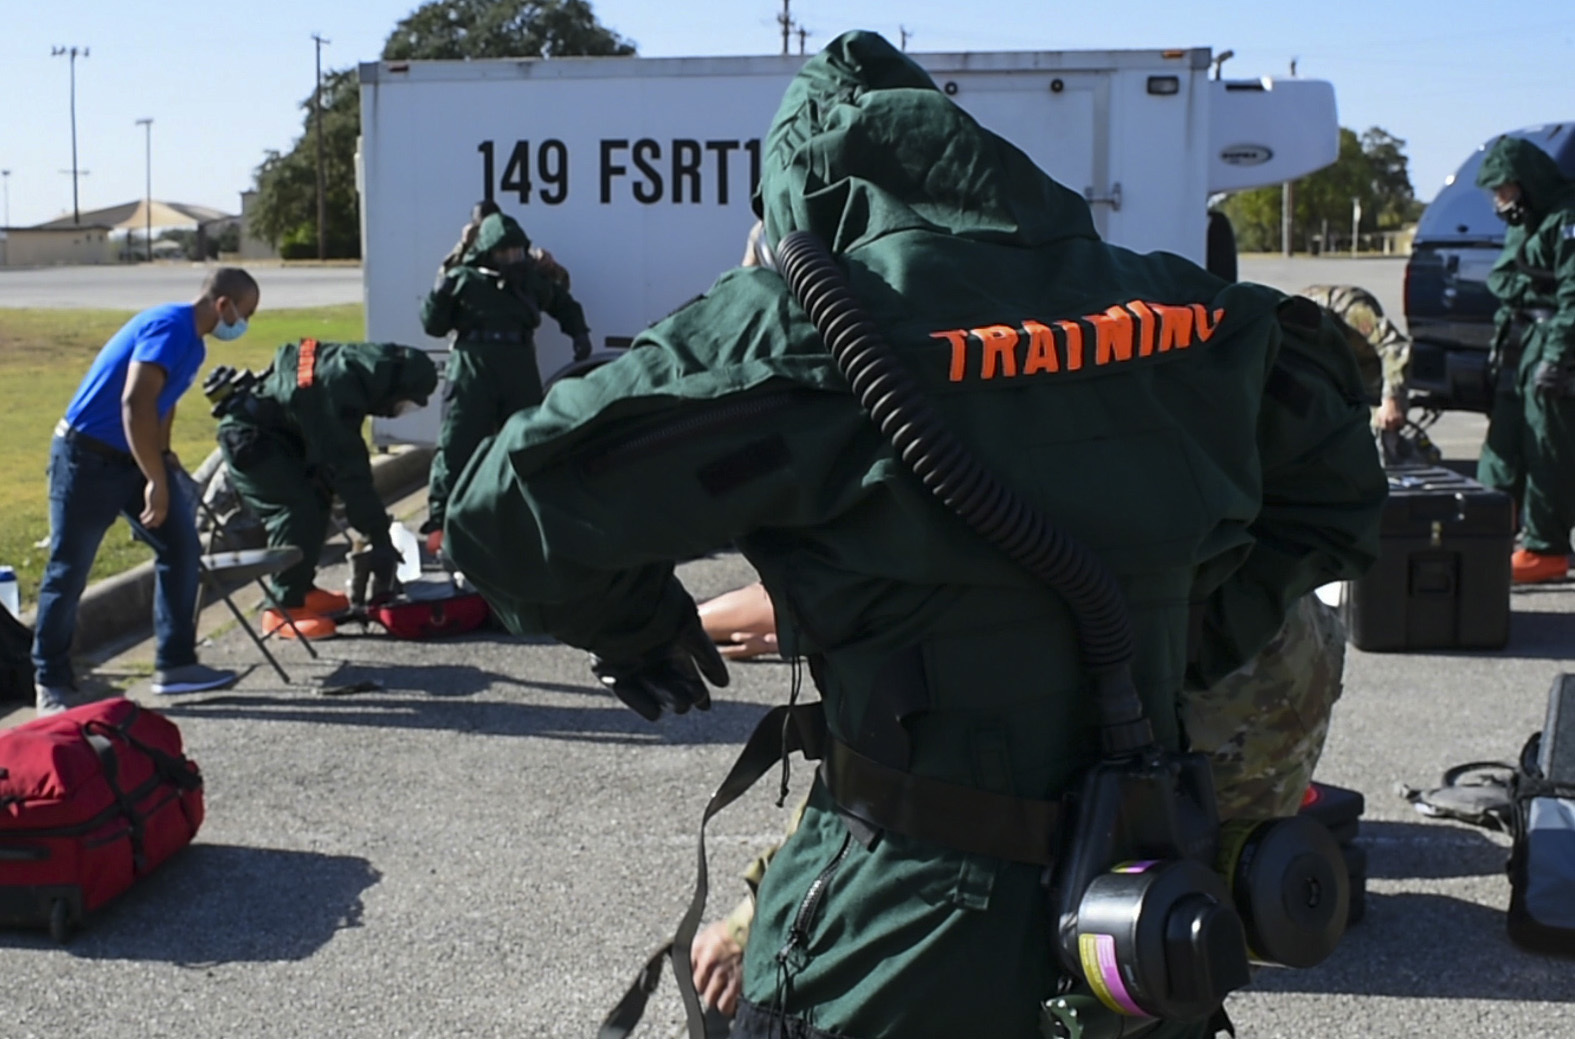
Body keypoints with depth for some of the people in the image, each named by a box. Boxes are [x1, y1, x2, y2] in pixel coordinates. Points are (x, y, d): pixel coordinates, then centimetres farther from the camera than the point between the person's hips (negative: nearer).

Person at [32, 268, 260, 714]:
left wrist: (163, 458, 20)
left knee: (181, 547, 2)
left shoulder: (192, 343, 9)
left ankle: (175, 664, 8)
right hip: (85, 459, -9)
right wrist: (157, 480, -28)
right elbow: (135, 402, -31)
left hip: (133, 458, 9)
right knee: (67, 572, 1)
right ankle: (51, 683, 13)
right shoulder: (170, 327, -21)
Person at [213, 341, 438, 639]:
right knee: (297, 510, -17)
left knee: (316, 500, 10)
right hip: (248, 436, -10)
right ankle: (283, 609, -10)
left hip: (275, 432, 10)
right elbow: (349, 469, -27)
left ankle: (301, 590, 20)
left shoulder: (359, 369, -3)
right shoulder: (339, 389, -31)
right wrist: (378, 538, -22)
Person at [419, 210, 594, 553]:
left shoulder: (533, 278, 13)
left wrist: (579, 333, 16)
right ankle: (440, 520, -6)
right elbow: (434, 325, 5)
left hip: (520, 368, 4)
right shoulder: (463, 278, 3)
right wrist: (441, 292, -12)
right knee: (457, 444, -8)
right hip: (472, 367, -4)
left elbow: (564, 304, 30)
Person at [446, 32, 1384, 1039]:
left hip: (914, 958, -5)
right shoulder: (1181, 310, 1)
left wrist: (635, 628, 4)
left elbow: (512, 505, -14)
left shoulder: (815, 322, -15)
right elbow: (1336, 487, 18)